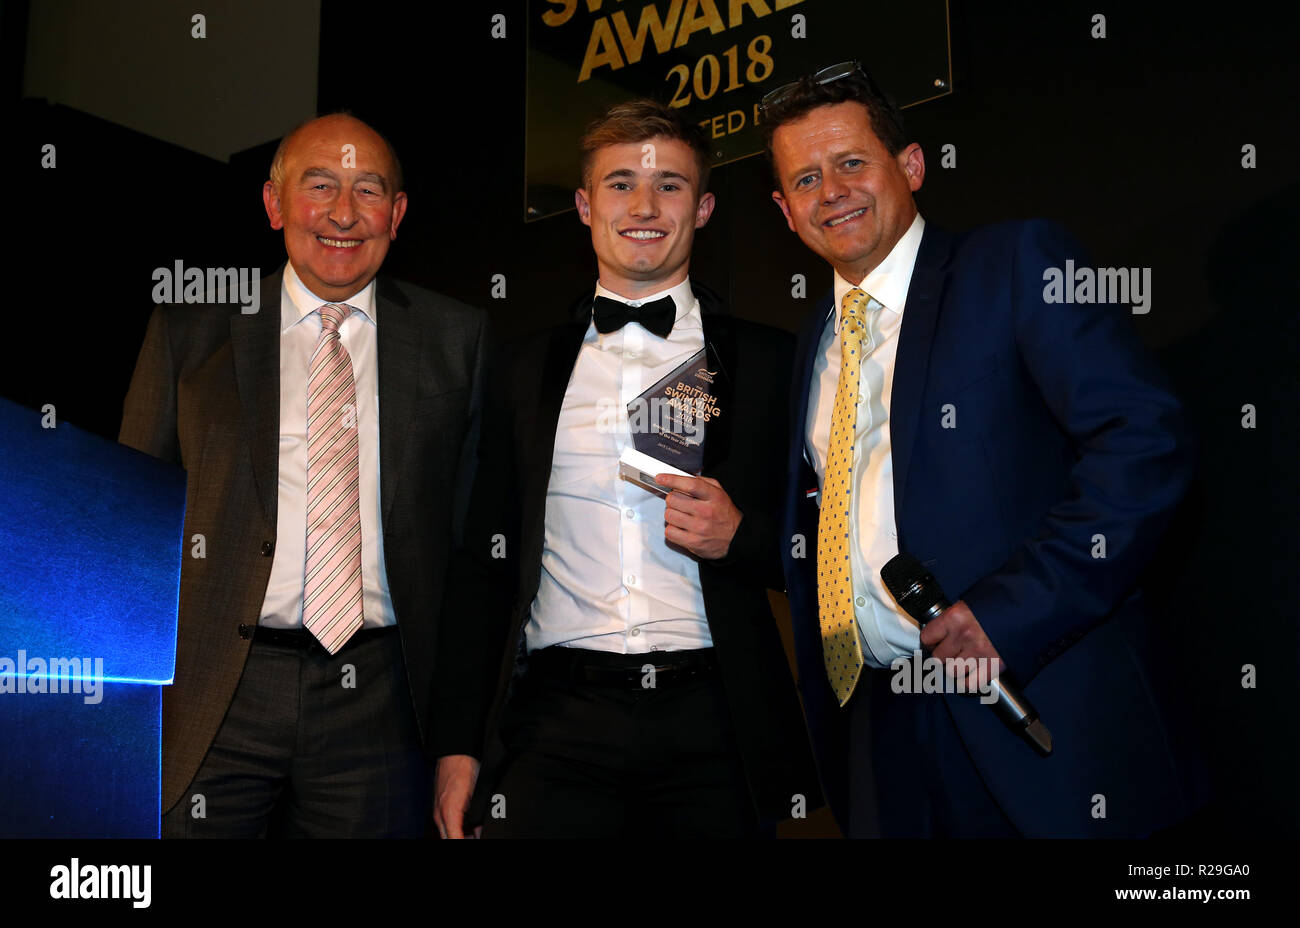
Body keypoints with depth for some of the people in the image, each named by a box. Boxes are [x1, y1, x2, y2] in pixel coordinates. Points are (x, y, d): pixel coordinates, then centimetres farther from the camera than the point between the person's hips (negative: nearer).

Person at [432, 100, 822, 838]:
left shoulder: (769, 362, 5)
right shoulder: (526, 368, 10)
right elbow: (484, 564, 10)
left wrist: (740, 536, -12)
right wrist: (461, 747, 6)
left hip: (713, 729, 0)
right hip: (557, 723, 1)